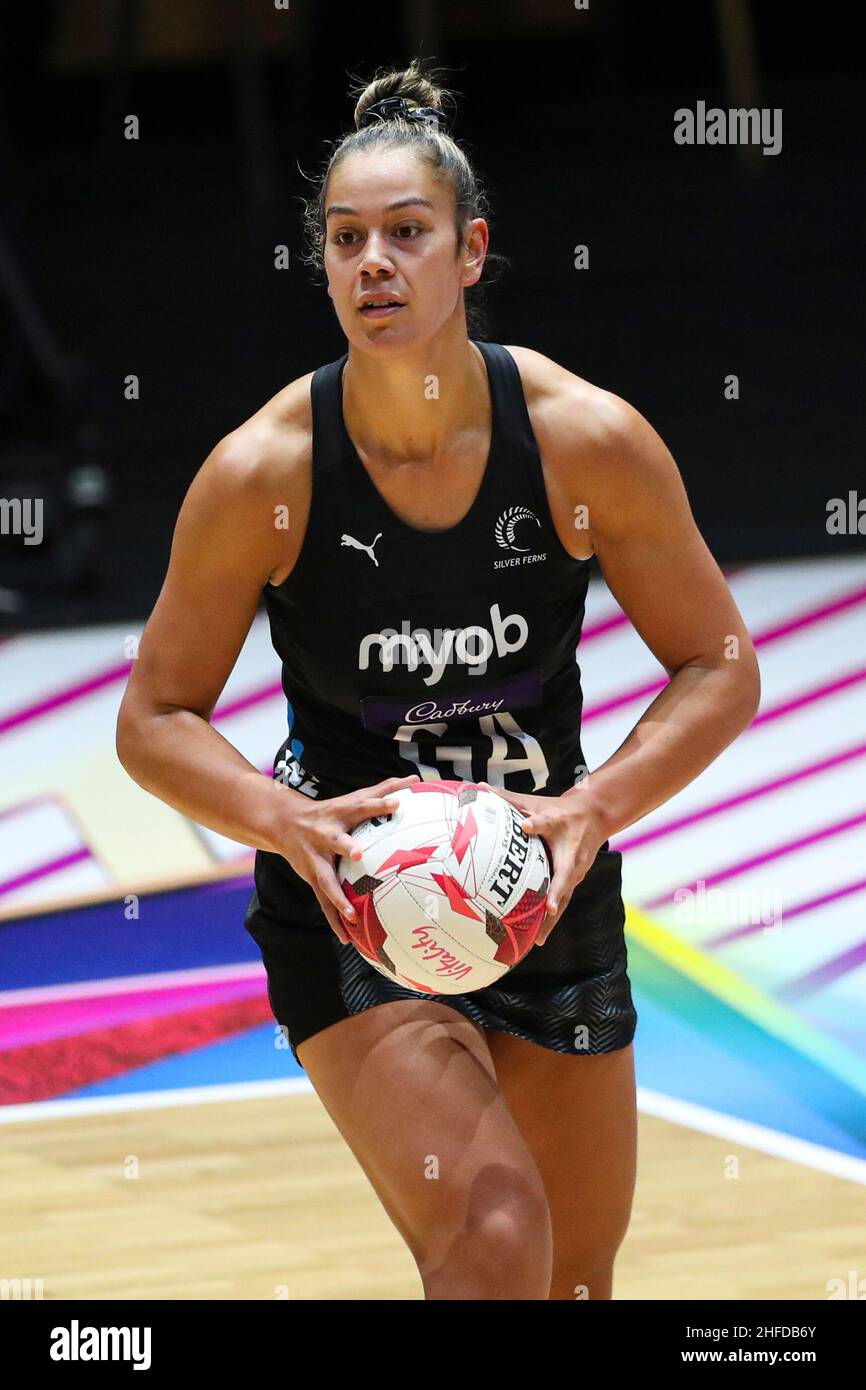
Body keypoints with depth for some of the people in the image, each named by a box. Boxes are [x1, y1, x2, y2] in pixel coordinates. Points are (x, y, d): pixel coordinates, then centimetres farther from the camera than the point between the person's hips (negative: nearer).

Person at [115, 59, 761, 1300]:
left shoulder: (590, 441, -15)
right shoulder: (262, 473, -17)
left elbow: (722, 670, -6)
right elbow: (155, 721, -9)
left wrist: (595, 808, -23)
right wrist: (288, 821, -28)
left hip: (549, 889, 3)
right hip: (349, 904, -3)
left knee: (577, 1278, 17)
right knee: (491, 1239, -24)